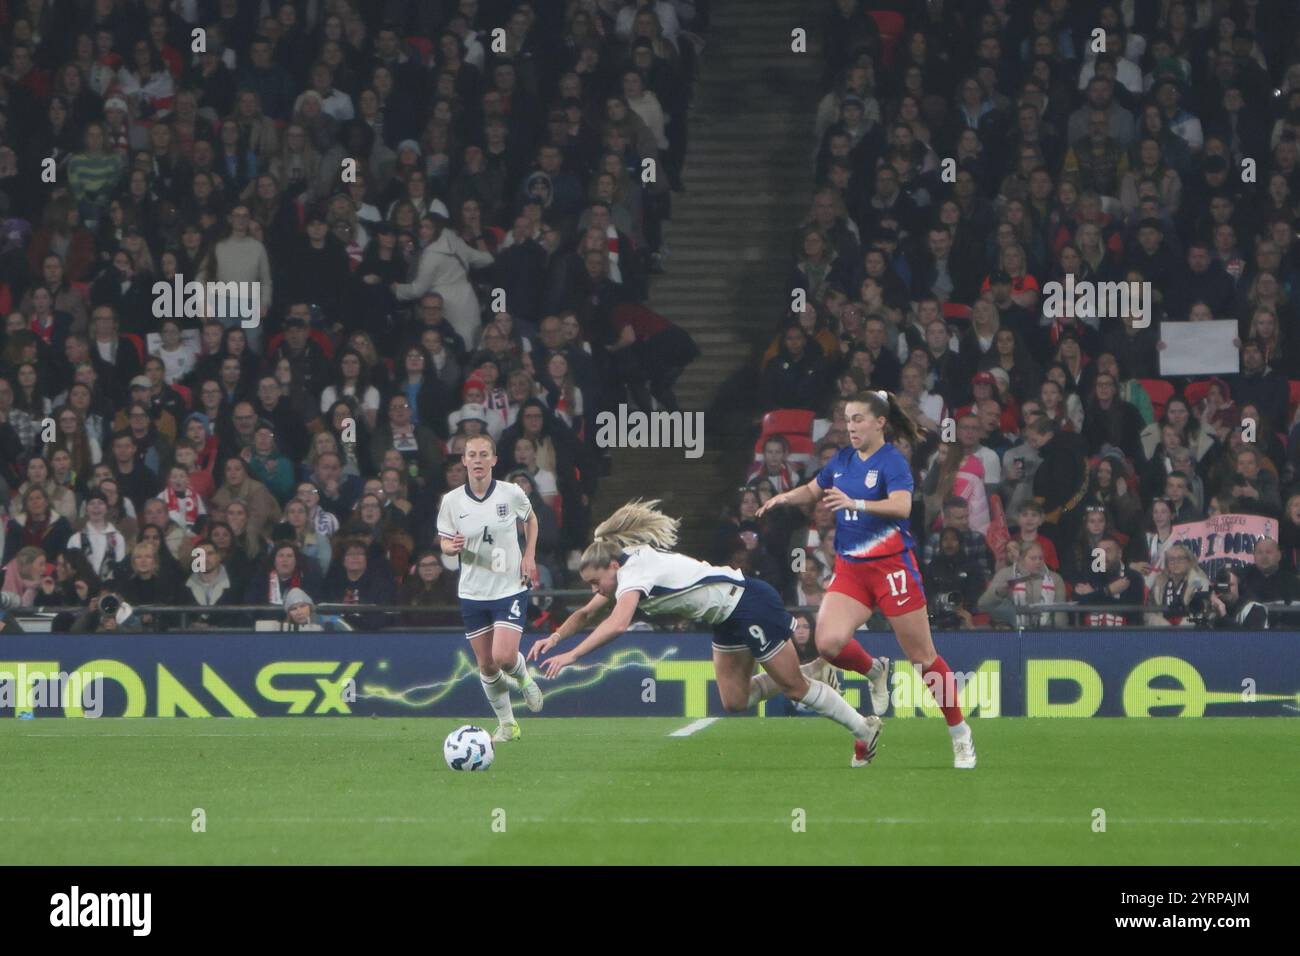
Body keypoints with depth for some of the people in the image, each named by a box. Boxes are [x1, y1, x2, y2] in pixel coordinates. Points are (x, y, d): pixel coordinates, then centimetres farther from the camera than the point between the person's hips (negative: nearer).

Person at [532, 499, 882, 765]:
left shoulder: (634, 569, -25)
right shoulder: (617, 573, 3)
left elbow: (617, 624, -40)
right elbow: (585, 613, 14)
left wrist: (571, 655, -40)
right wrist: (555, 637, -2)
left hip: (750, 603, -9)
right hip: (728, 618, 9)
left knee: (794, 687, 0)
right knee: (735, 701, 8)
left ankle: (865, 730, 15)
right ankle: (813, 672, 25)